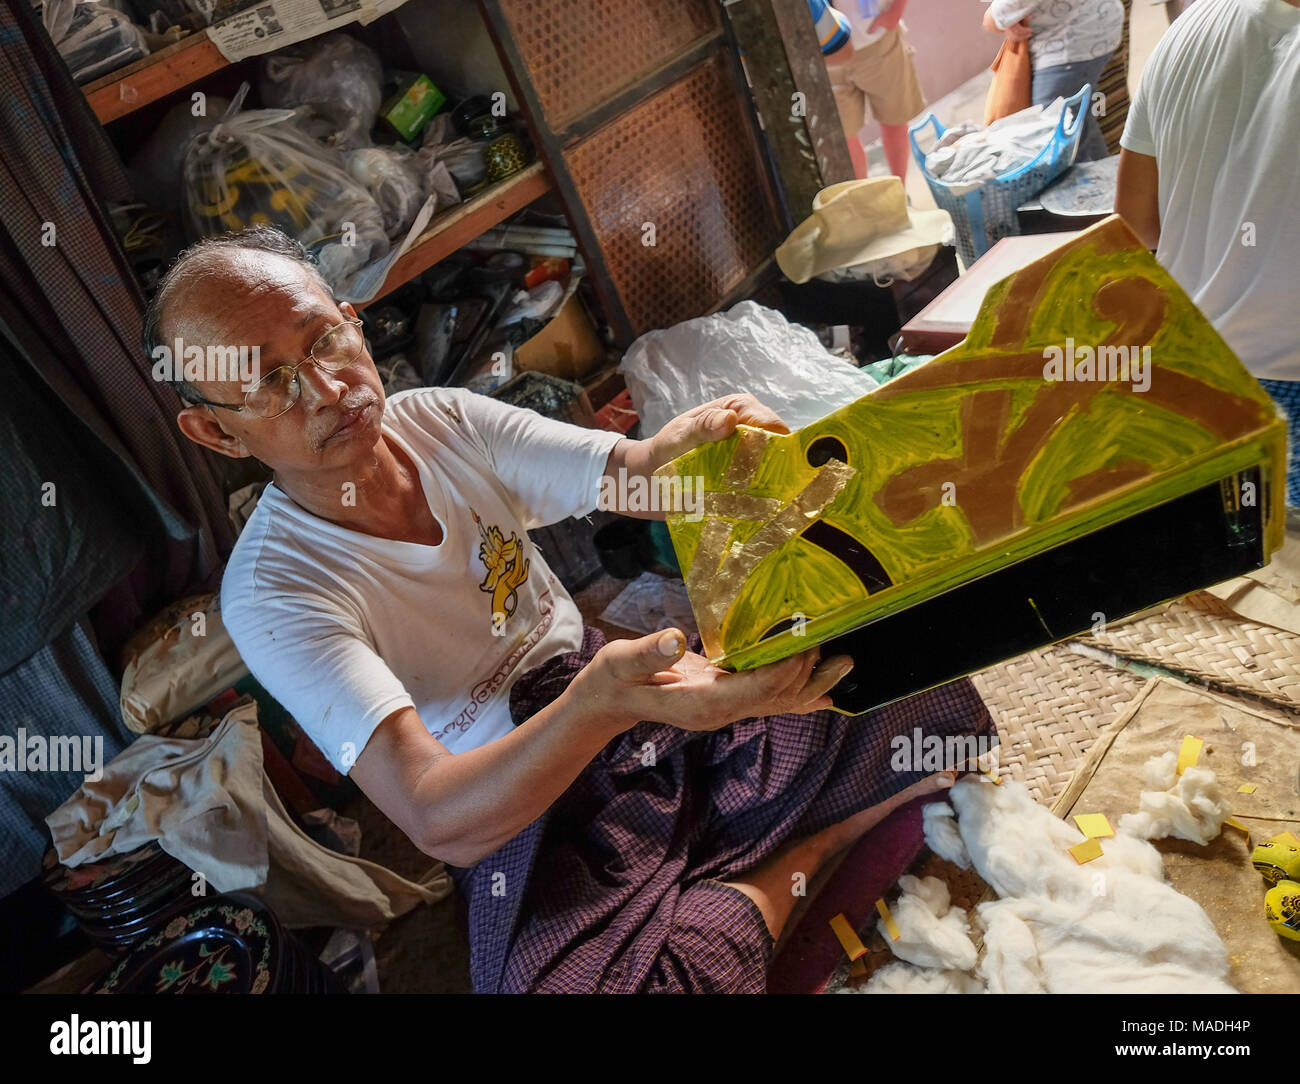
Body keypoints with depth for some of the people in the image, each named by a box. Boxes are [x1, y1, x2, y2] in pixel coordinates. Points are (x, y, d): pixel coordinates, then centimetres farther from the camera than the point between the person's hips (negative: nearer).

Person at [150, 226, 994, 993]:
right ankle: (760, 891, -6)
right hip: (514, 804, -3)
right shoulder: (274, 595, -17)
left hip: (621, 683, 4)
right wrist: (601, 703, -45)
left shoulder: (438, 417, -1)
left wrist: (679, 446, -28)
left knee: (927, 704, -12)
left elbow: (628, 475, -4)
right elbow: (437, 822, -27)